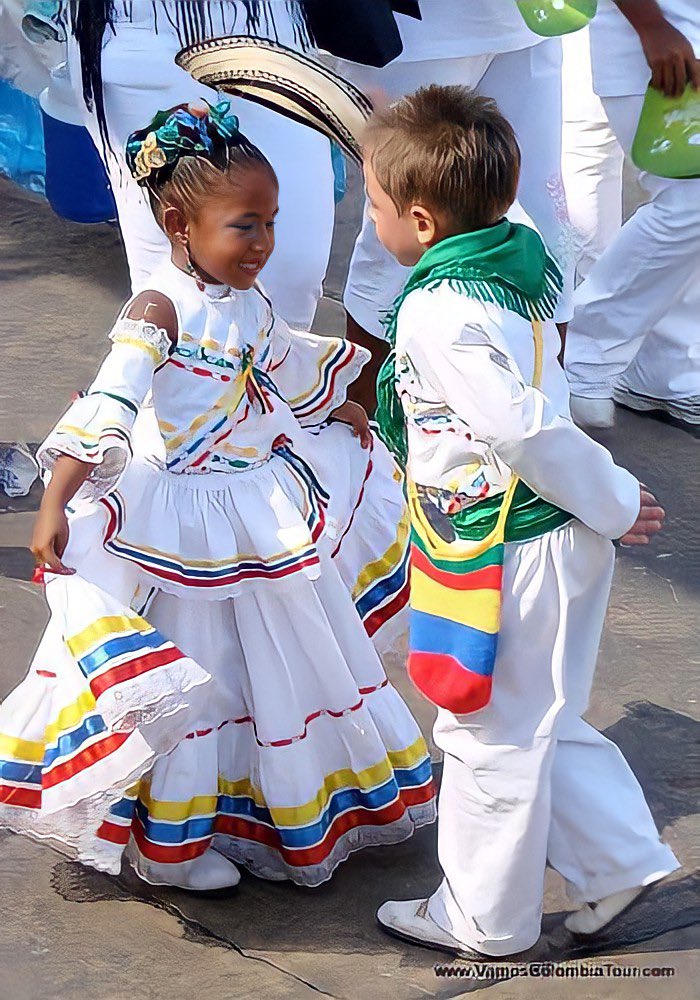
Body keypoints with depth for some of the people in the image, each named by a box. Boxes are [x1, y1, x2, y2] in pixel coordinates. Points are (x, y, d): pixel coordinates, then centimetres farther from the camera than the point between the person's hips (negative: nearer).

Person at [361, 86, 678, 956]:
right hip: (557, 540, 9)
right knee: (542, 722, 22)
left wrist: (613, 502, -14)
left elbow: (527, 428, -25)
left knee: (491, 737, 7)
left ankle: (482, 918, 22)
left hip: (507, 556, -9)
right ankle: (620, 859, 27)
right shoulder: (515, 268, 4)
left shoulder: (439, 313, -23)